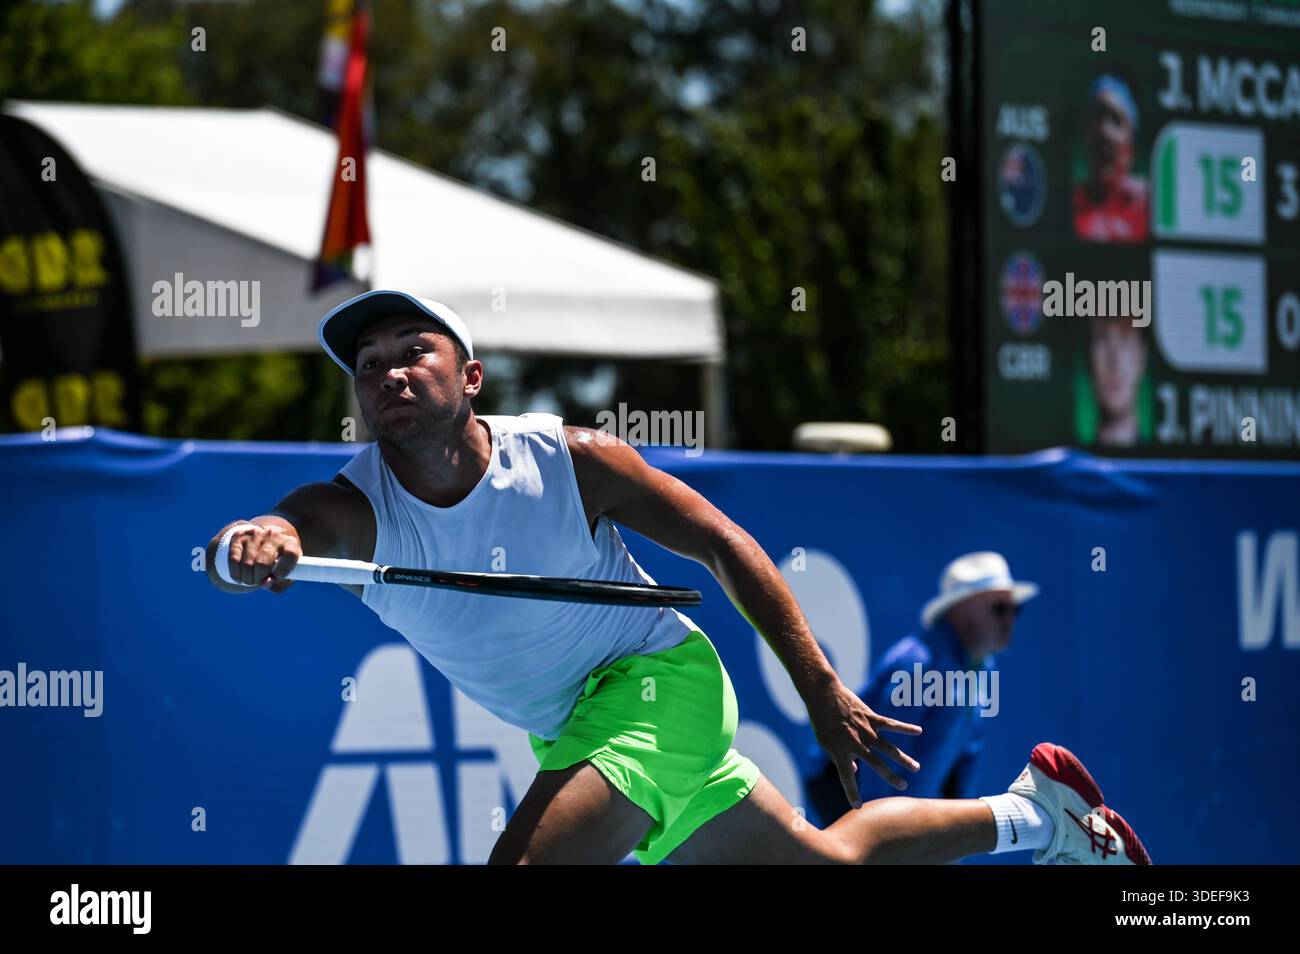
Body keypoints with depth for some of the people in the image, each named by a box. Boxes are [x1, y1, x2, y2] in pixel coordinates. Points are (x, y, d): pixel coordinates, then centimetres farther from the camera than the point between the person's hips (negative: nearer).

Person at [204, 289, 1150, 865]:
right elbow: (247, 548, -39)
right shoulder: (350, 510, -16)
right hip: (570, 732, 5)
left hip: (656, 682, -5)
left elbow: (722, 543, -8)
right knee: (819, 859, 19)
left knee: (524, 868, -29)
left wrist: (823, 694, -10)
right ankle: (1029, 809, 39)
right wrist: (252, 545, -66)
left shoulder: (566, 461, -18)